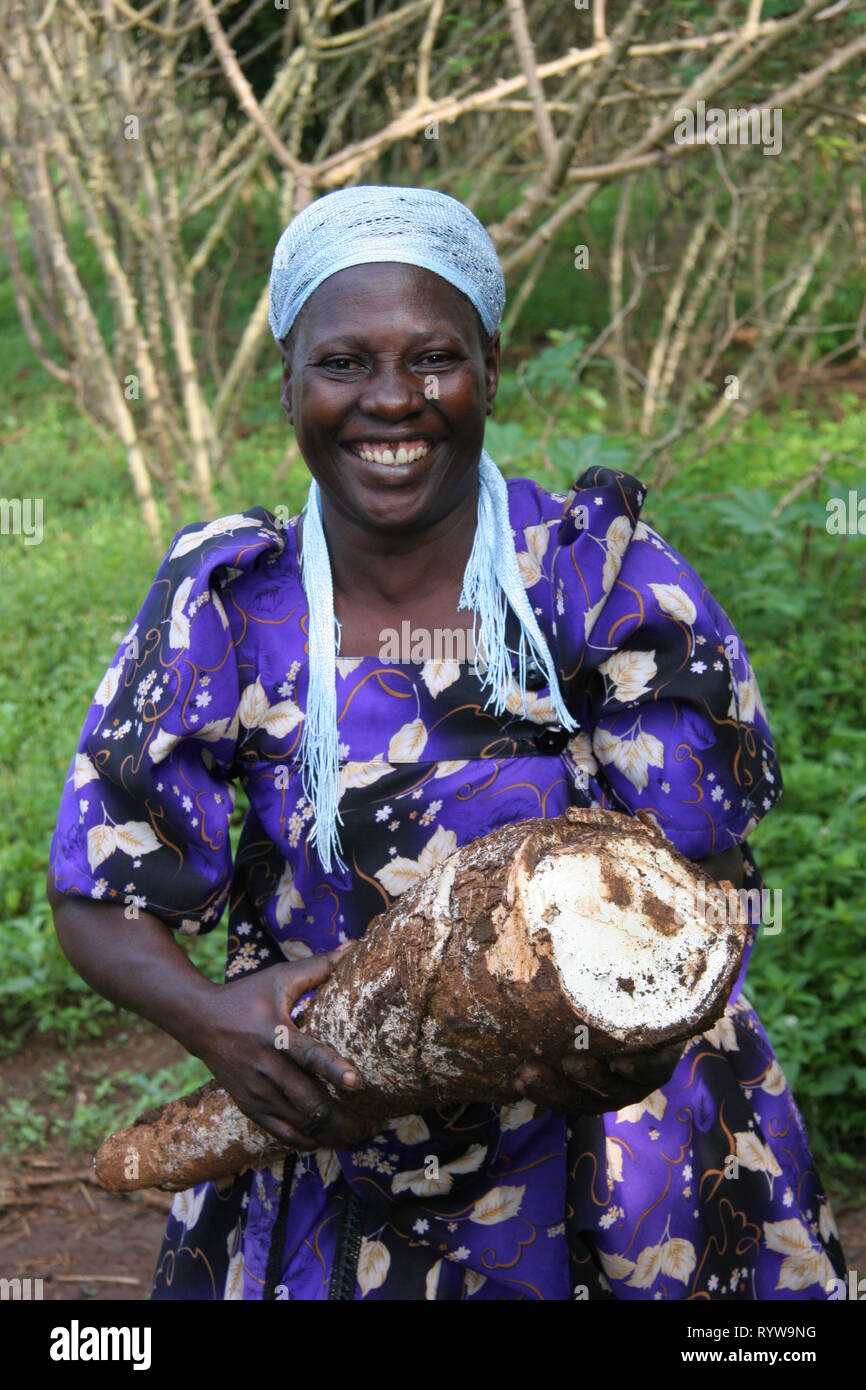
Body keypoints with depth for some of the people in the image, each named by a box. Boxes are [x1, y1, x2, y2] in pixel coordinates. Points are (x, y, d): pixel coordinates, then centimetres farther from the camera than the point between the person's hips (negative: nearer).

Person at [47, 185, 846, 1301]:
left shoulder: (603, 581, -11)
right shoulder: (223, 609, -8)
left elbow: (708, 868, -11)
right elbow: (98, 898, -5)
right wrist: (206, 1016, -26)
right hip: (333, 1161, 1)